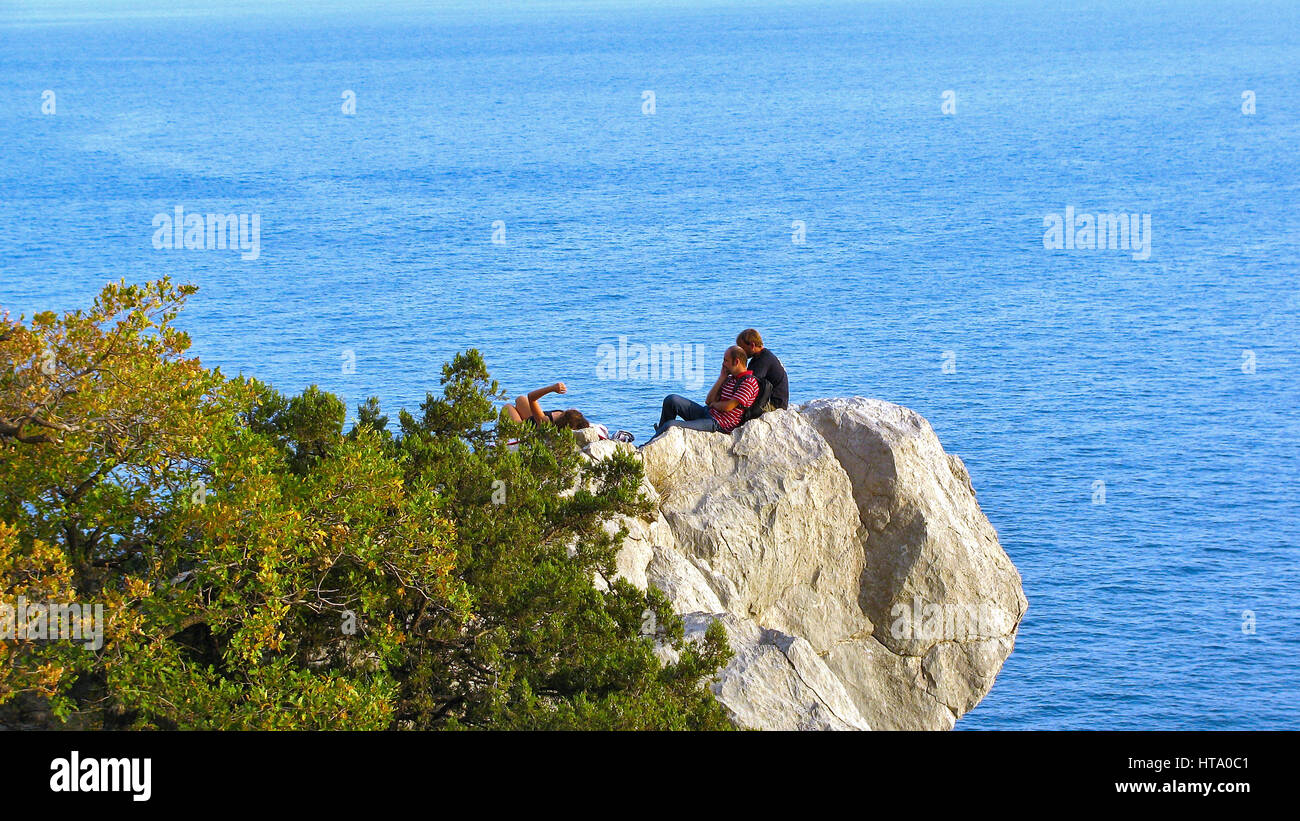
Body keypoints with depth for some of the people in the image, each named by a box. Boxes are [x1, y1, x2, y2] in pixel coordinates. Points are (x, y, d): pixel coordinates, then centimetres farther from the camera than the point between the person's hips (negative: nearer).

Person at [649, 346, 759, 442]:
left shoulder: (749, 382, -13)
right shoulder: (730, 379, 16)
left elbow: (727, 407, -20)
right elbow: (708, 401, 9)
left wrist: (714, 404, 1)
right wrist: (722, 377, 5)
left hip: (718, 425, -10)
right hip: (707, 413, 10)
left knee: (671, 425, -20)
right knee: (671, 400, -3)